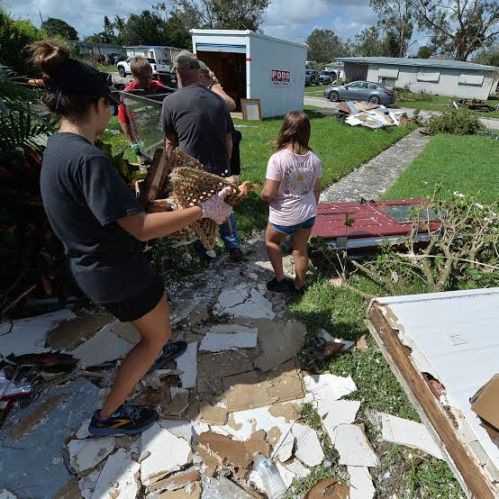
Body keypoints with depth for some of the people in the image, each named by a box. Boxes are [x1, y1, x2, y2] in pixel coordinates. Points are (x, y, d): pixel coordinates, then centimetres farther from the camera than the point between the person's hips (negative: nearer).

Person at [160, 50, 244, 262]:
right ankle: (234, 248, 27)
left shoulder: (170, 102, -8)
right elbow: (228, 140, 9)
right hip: (220, 169, 3)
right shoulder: (218, 100, 2)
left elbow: (170, 143, 0)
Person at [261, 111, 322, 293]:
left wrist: (263, 196, 0)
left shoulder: (277, 158, -23)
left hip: (284, 217, -4)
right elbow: (316, 190, 4)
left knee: (271, 241, 24)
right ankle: (298, 285, 38)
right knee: (301, 250, 20)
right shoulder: (314, 159, -7)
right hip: (308, 214, 5)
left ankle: (280, 280, 24)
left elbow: (268, 193, -23)